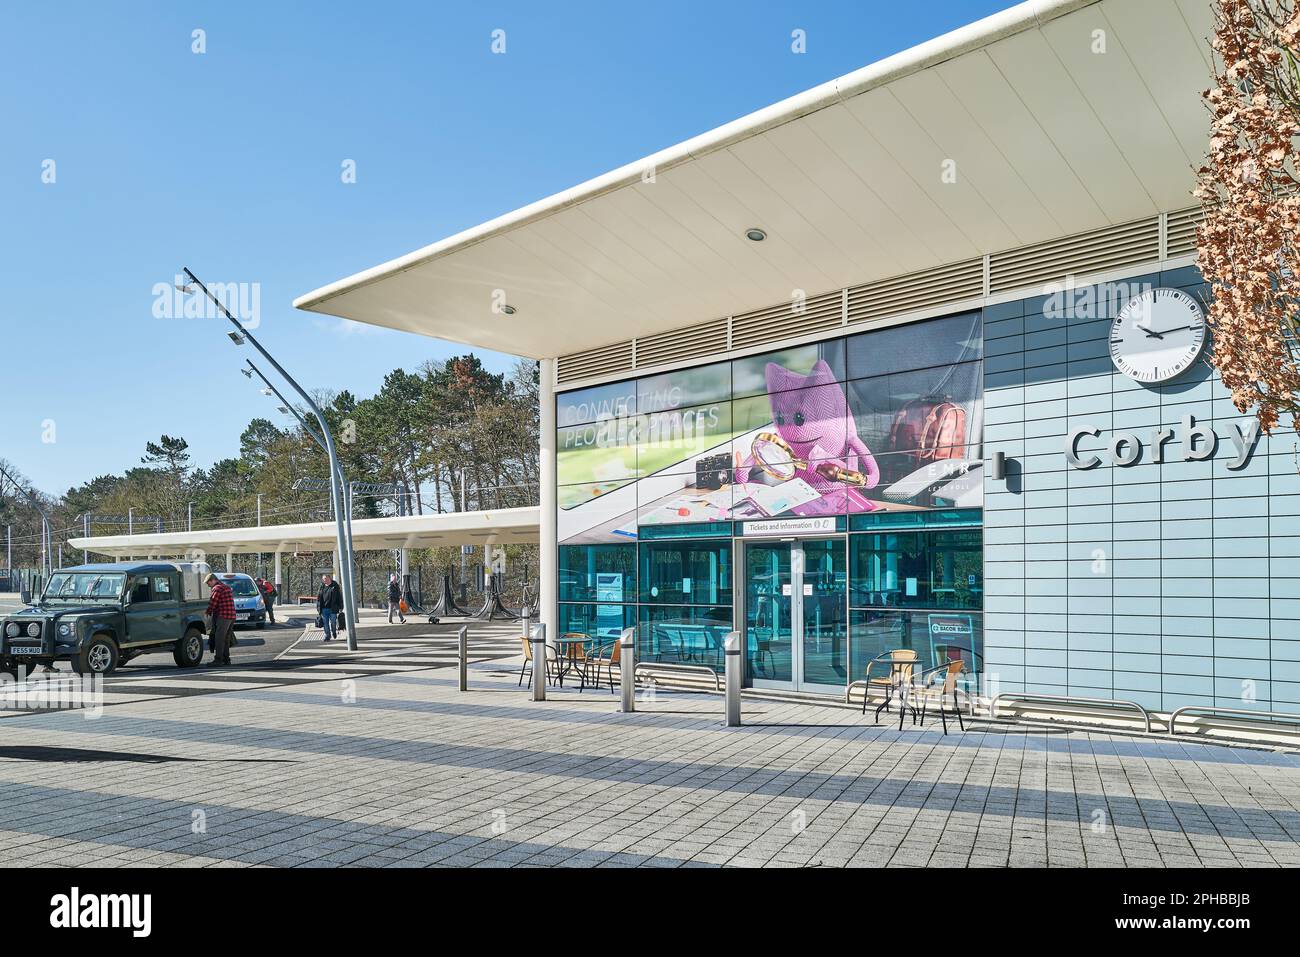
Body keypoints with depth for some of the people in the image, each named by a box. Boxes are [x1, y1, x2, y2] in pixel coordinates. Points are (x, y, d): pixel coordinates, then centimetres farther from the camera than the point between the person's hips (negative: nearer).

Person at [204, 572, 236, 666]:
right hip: (232, 616, 10)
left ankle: (218, 659, -10)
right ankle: (226, 659, 18)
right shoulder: (226, 587, 21)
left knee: (219, 638, -8)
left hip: (223, 616, -10)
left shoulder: (217, 588, -9)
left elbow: (212, 603, -12)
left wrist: (208, 613, 4)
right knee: (226, 639, 15)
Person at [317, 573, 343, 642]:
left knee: (333, 622, 2)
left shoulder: (335, 586, 0)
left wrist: (340, 607, -3)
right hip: (324, 609, 3)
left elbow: (340, 597, 1)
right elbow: (318, 598, 13)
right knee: (325, 623, 3)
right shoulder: (322, 587, 9)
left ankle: (334, 632, 28)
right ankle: (327, 635, 14)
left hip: (333, 608, -3)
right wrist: (318, 608, 7)